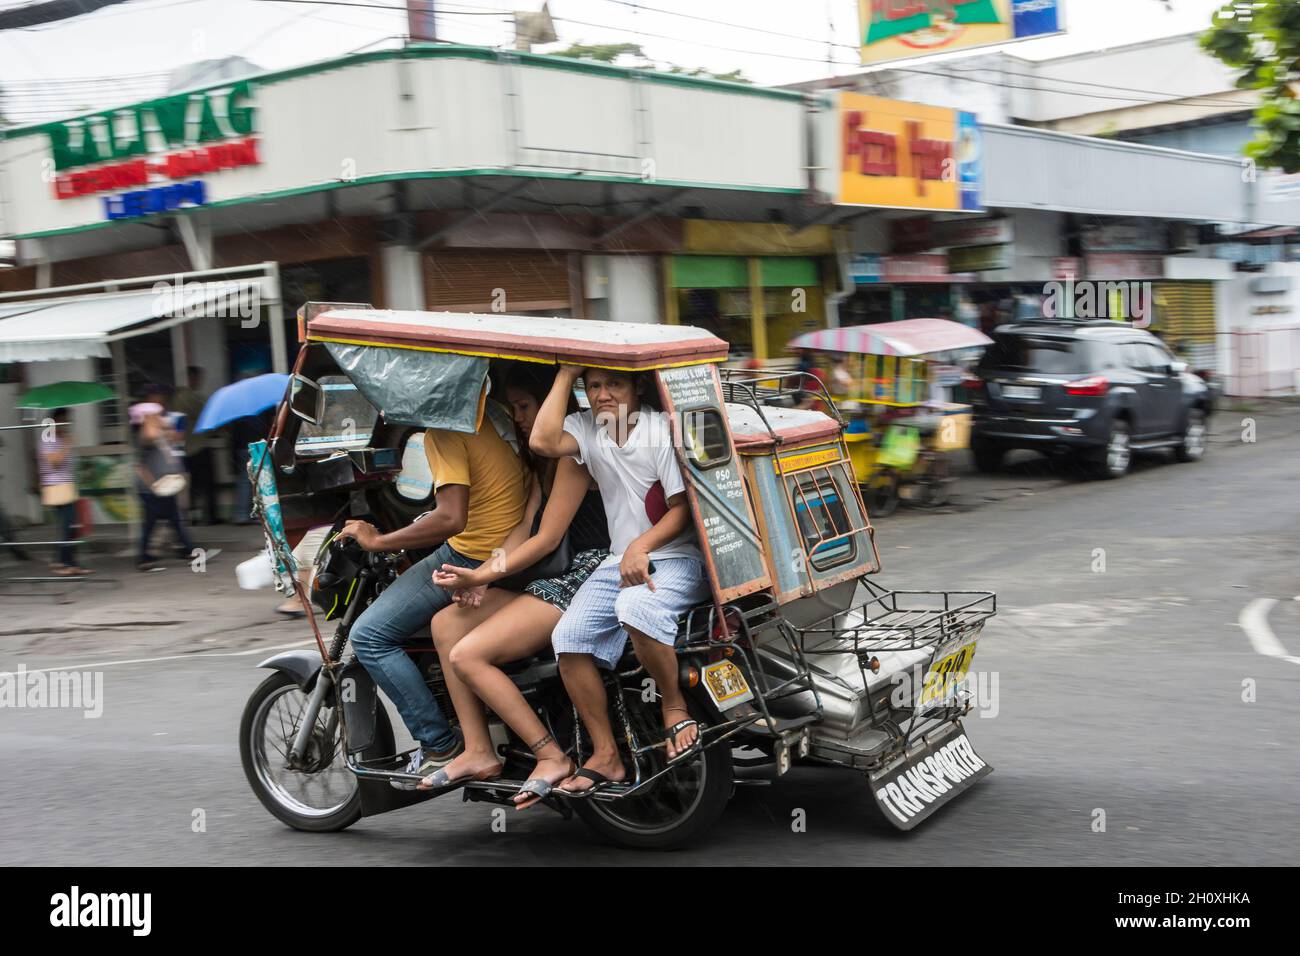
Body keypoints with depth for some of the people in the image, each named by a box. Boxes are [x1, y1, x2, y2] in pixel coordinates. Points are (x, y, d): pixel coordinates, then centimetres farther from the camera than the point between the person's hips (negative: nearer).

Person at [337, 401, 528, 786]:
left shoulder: (443, 432, -16)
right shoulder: (486, 416, 11)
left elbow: (451, 519, -26)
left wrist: (378, 541, -16)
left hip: (471, 556, -10)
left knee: (369, 636, -6)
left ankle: (440, 746, -5)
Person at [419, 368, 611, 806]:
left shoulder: (574, 449, -11)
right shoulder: (542, 460, 21)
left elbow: (547, 539, -14)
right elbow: (523, 527, 11)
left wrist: (483, 576, -12)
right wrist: (488, 572, -6)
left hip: (587, 574, -10)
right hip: (560, 577, 10)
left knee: (467, 655, -17)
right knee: (447, 623, 0)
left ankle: (553, 757, -13)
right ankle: (478, 752, -3)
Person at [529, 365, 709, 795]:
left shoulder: (663, 428, -7)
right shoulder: (587, 428, 8)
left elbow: (683, 507, -10)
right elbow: (543, 442, -13)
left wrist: (641, 546, -24)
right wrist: (566, 374, -8)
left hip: (676, 557, -6)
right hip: (619, 561, 6)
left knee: (635, 608, -37)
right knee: (568, 637, -15)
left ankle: (674, 707, -12)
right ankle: (605, 756, -8)